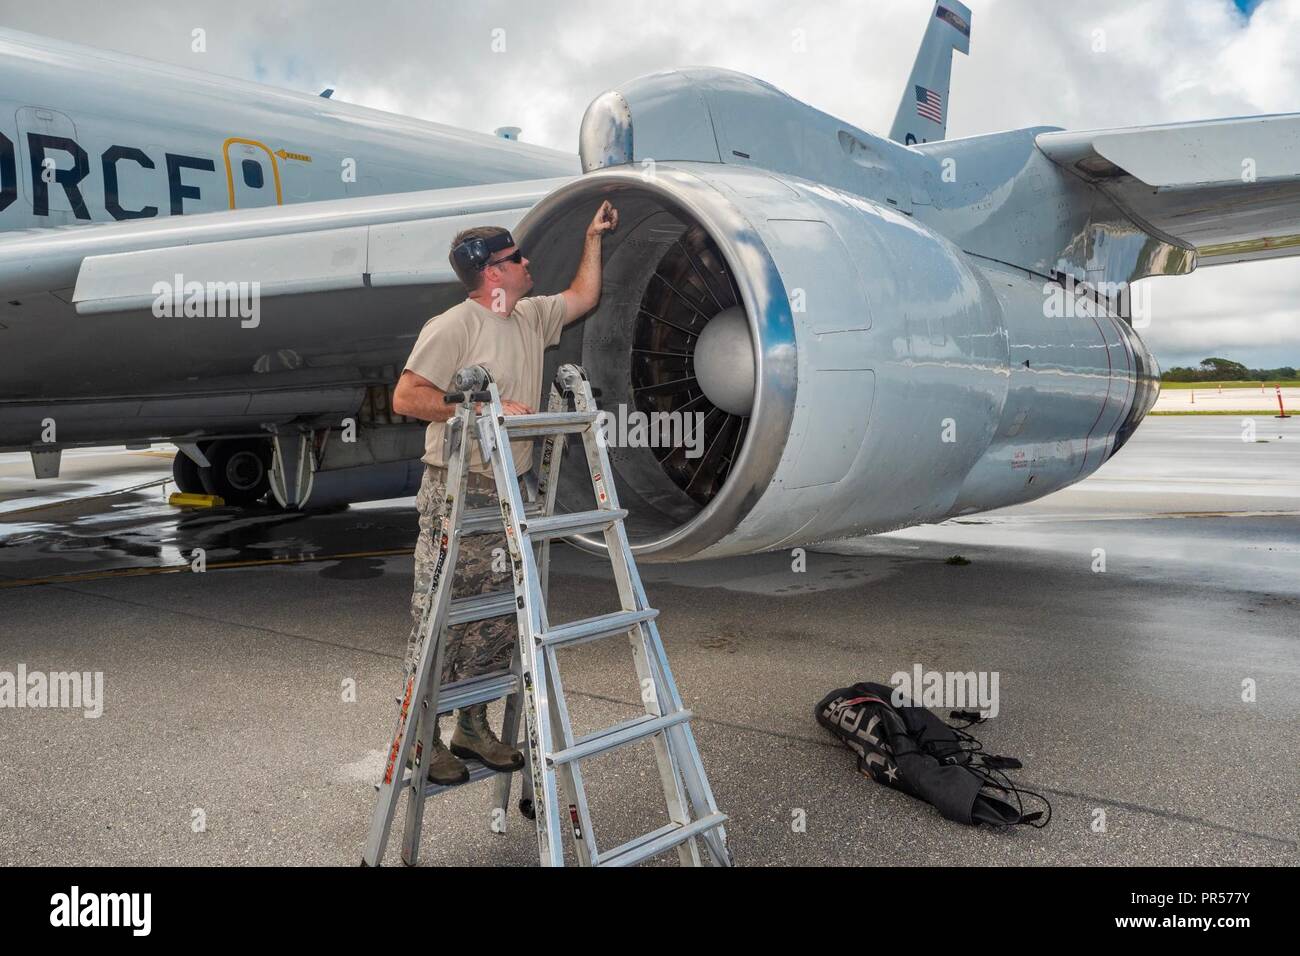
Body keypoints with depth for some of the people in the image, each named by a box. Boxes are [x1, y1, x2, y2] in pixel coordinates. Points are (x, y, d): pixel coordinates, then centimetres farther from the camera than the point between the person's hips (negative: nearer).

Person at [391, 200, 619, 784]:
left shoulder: (532, 317, 13)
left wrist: (592, 238, 27)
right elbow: (406, 397, -17)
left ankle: (472, 727, 25)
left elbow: (583, 297, 30)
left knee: (498, 621, 12)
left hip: (509, 495, 8)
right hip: (457, 492, -8)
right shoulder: (453, 326, -12)